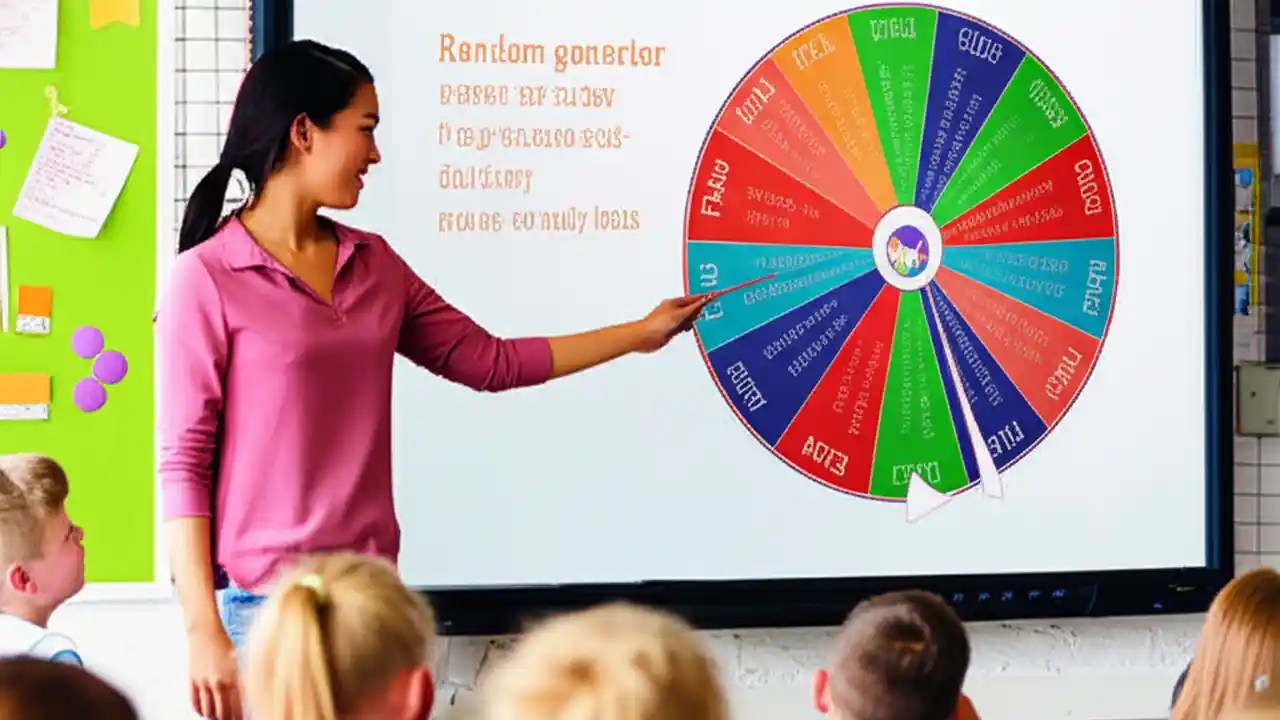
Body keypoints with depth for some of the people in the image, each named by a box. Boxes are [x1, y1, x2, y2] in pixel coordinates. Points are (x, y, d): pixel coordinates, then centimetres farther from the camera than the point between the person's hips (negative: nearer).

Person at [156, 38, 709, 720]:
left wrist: (638, 333, 20)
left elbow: (490, 361, 19)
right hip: (260, 601, -5)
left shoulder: (375, 267, 11)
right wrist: (203, 630, -14)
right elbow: (183, 465, -9)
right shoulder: (206, 279, -7)